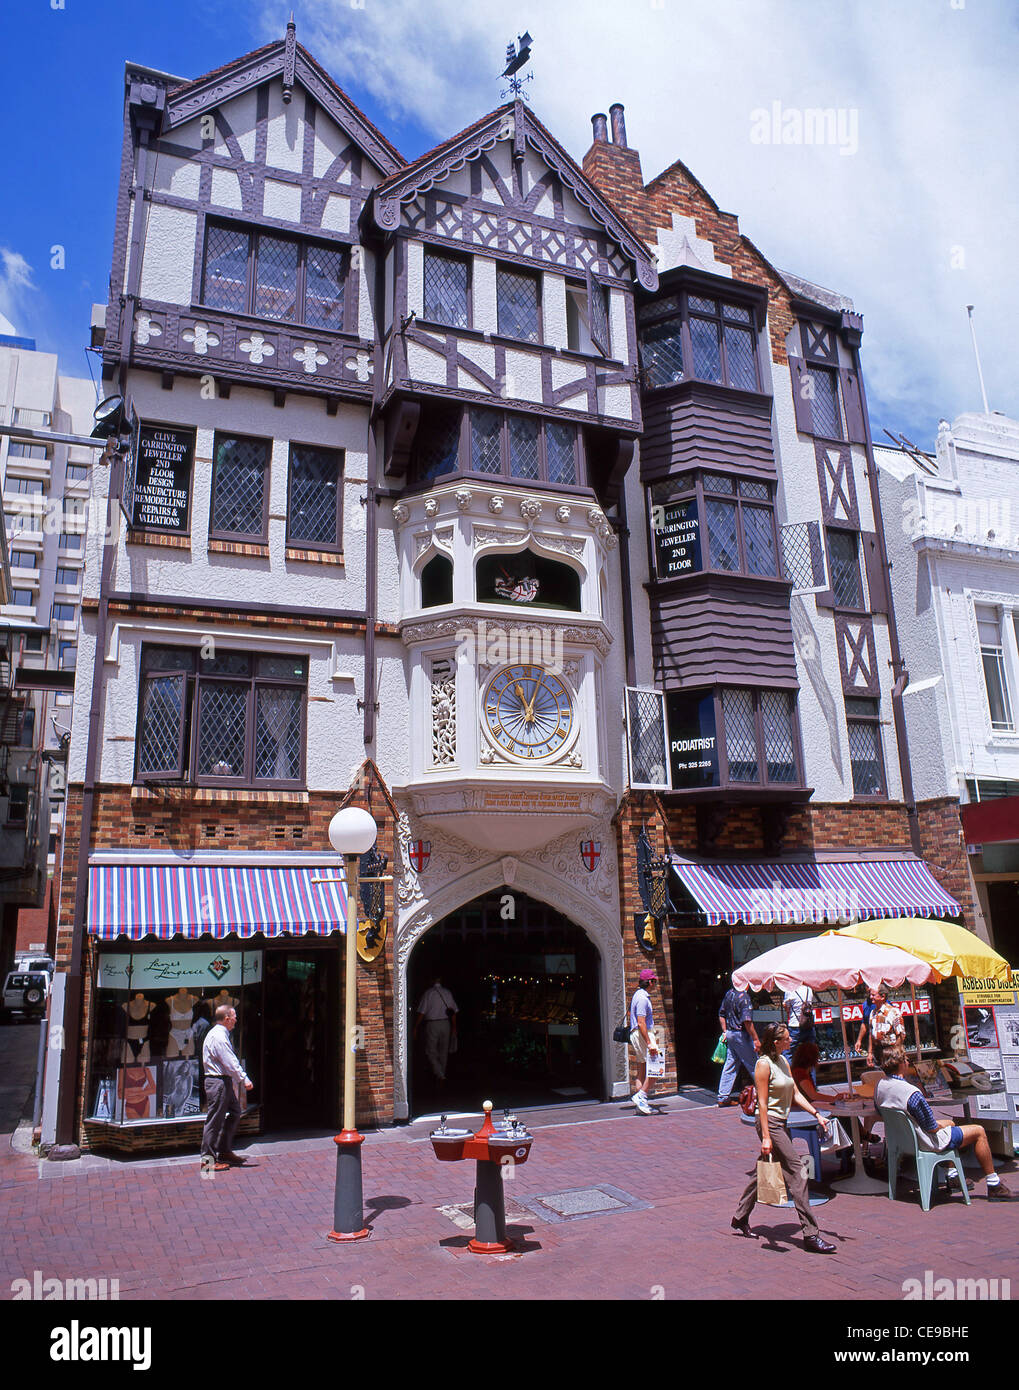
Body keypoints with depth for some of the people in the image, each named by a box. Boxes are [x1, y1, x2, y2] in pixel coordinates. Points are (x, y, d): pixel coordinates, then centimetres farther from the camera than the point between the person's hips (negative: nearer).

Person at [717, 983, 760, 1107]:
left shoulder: (729, 993, 8)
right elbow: (747, 1021, -22)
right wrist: (756, 1039, -17)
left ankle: (723, 1096, 11)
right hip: (741, 1034, -8)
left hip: (730, 1034, 8)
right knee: (754, 1065, 5)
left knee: (730, 1066, 10)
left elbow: (721, 1014, 16)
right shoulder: (743, 996, -18)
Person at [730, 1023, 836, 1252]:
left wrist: (816, 1114, 4)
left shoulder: (783, 1061, 12)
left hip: (781, 1124, 9)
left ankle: (740, 1218, 28)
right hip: (770, 1123, -9)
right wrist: (766, 1137, -20)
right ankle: (810, 1235, -6)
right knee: (797, 1172, -10)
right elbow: (762, 1102, -17)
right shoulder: (764, 1064, -14)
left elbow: (796, 1094, 14)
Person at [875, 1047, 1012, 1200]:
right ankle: (994, 1186, 18)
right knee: (979, 1132, 7)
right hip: (925, 1143, -8)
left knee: (950, 1123, 33)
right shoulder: (912, 1093, -34)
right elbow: (932, 1128, -25)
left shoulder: (879, 1085, -8)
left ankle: (952, 1175, 37)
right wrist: (940, 1125, 0)